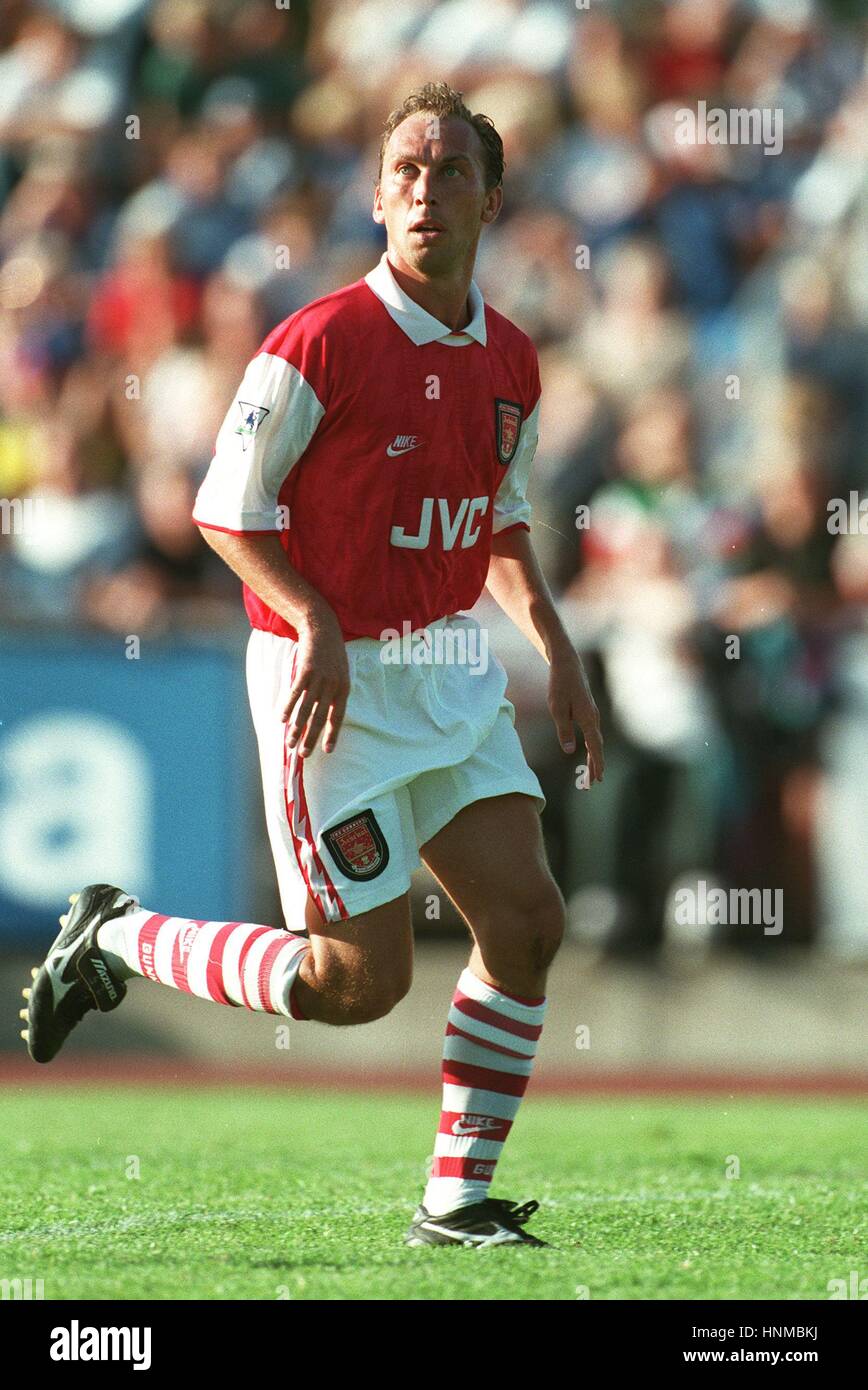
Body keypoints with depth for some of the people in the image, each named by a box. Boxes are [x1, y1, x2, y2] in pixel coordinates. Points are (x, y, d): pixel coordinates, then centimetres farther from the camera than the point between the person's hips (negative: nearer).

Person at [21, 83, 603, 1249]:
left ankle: (459, 1196, 6)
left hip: (452, 673, 7)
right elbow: (225, 510, -10)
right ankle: (118, 941, 15)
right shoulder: (319, 345, -15)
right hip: (335, 681, -7)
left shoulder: (510, 363, 6)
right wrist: (317, 625, -22)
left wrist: (557, 651, 10)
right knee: (361, 979, -8)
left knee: (527, 918, -5)